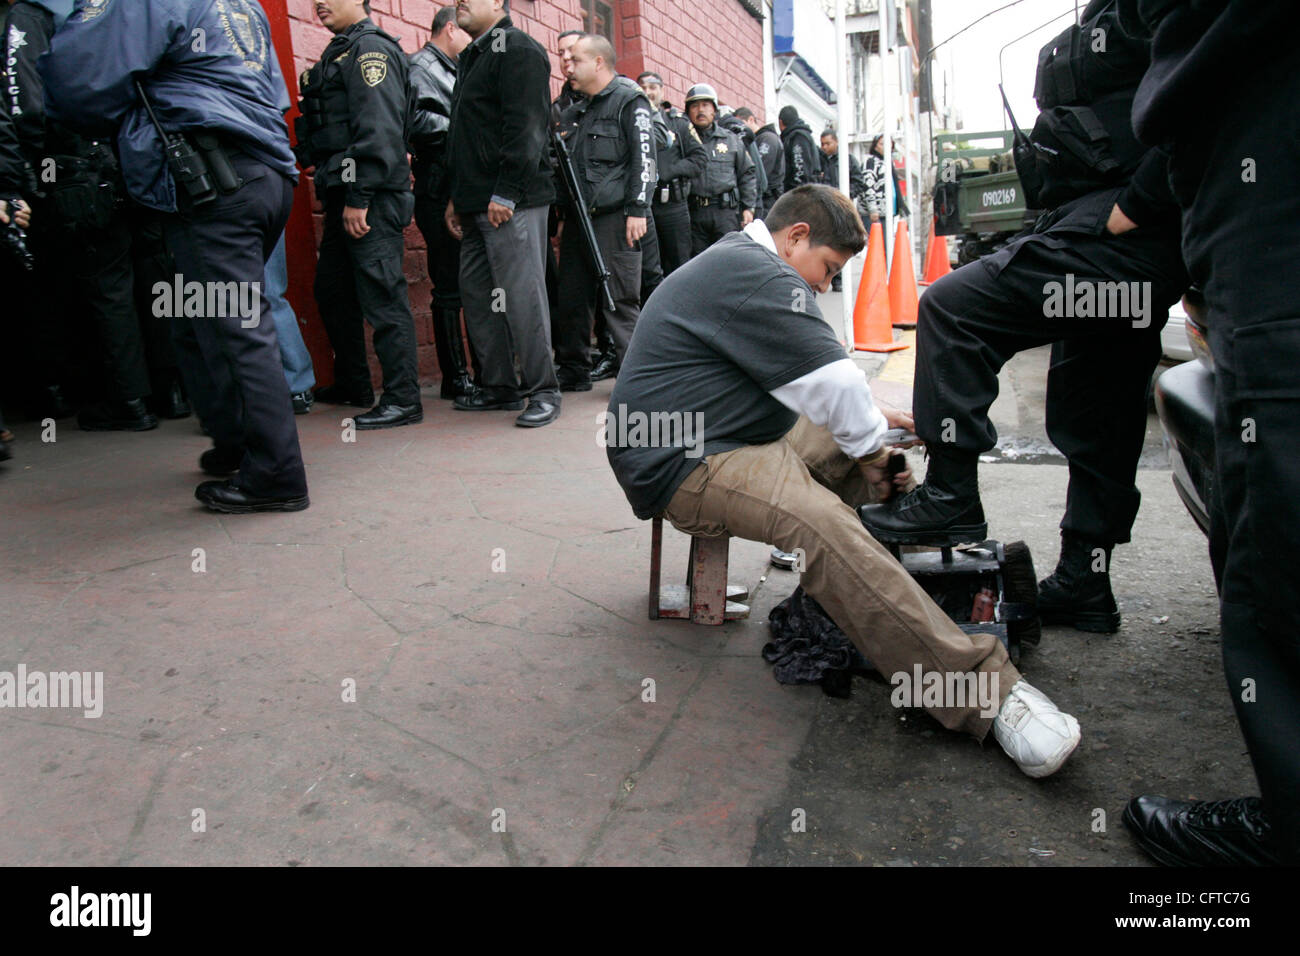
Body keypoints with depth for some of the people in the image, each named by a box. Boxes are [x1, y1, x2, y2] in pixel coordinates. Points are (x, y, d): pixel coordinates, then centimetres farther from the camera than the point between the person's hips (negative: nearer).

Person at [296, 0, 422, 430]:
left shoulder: (371, 48, -7)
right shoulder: (338, 52, 23)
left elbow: (378, 129, -18)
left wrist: (360, 197, -22)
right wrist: (340, 196, 17)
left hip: (371, 199, -10)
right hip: (345, 195, 10)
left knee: (382, 295, -10)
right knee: (332, 290, 16)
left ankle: (403, 399, -7)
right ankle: (352, 385, 27)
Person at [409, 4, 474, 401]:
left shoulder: (455, 72, 25)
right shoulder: (420, 66, -1)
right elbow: (415, 119, -18)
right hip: (439, 192, -8)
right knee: (450, 287, -6)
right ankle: (455, 377, 0)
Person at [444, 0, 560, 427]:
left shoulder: (517, 49, -5)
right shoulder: (470, 58, 24)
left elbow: (525, 127, -16)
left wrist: (506, 192, -21)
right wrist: (457, 197, 20)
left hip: (512, 202, -10)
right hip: (477, 205, 10)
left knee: (521, 294, -10)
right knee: (477, 294, 9)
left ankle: (542, 390, -3)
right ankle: (497, 385, 17)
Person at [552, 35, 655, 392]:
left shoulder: (629, 101, 1)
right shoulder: (575, 112, 23)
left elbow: (643, 158, -8)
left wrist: (637, 209, -15)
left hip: (614, 217, -8)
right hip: (578, 217, 8)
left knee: (619, 299, -9)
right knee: (571, 298, 8)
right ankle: (574, 372, 17)